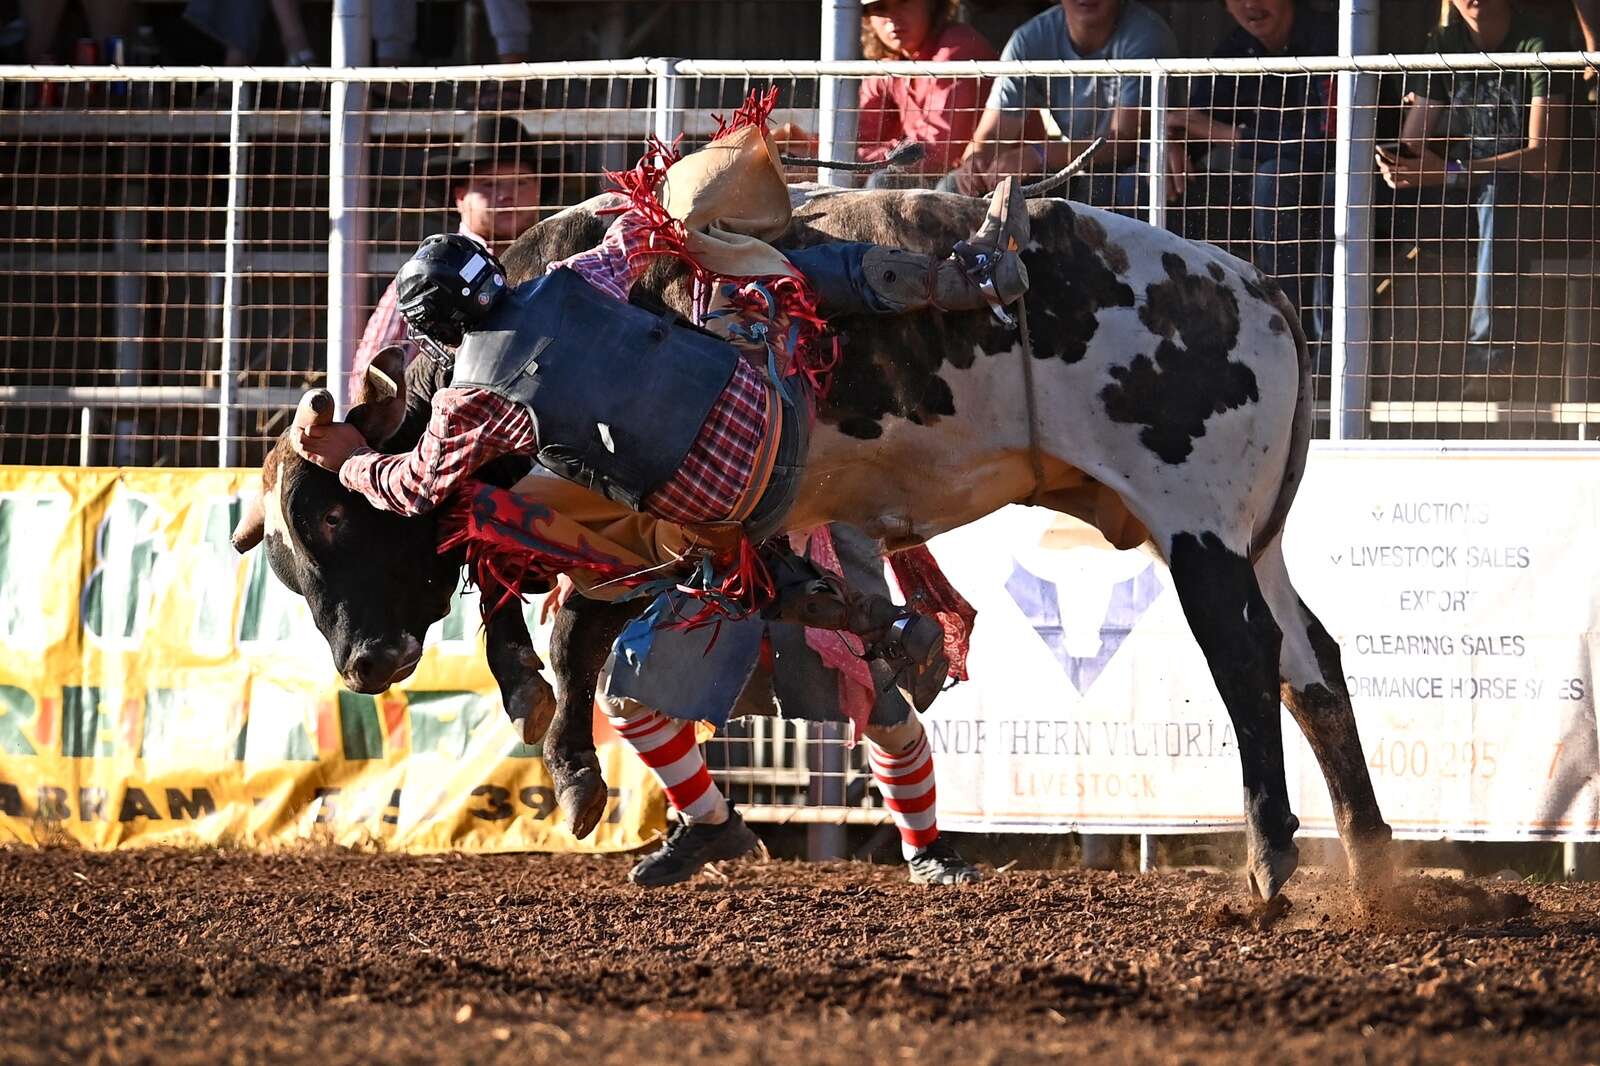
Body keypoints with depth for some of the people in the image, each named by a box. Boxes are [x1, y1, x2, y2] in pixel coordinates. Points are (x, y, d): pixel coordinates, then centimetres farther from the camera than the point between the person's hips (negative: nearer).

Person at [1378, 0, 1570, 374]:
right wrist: (1395, 168, -21)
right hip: (1456, 196, 5)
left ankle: (1488, 359, -44)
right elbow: (1411, 143, 5)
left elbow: (1544, 156, -20)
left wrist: (1451, 173, -30)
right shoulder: (1445, 44, 7)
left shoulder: (1536, 46, -10)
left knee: (1498, 188, -39)